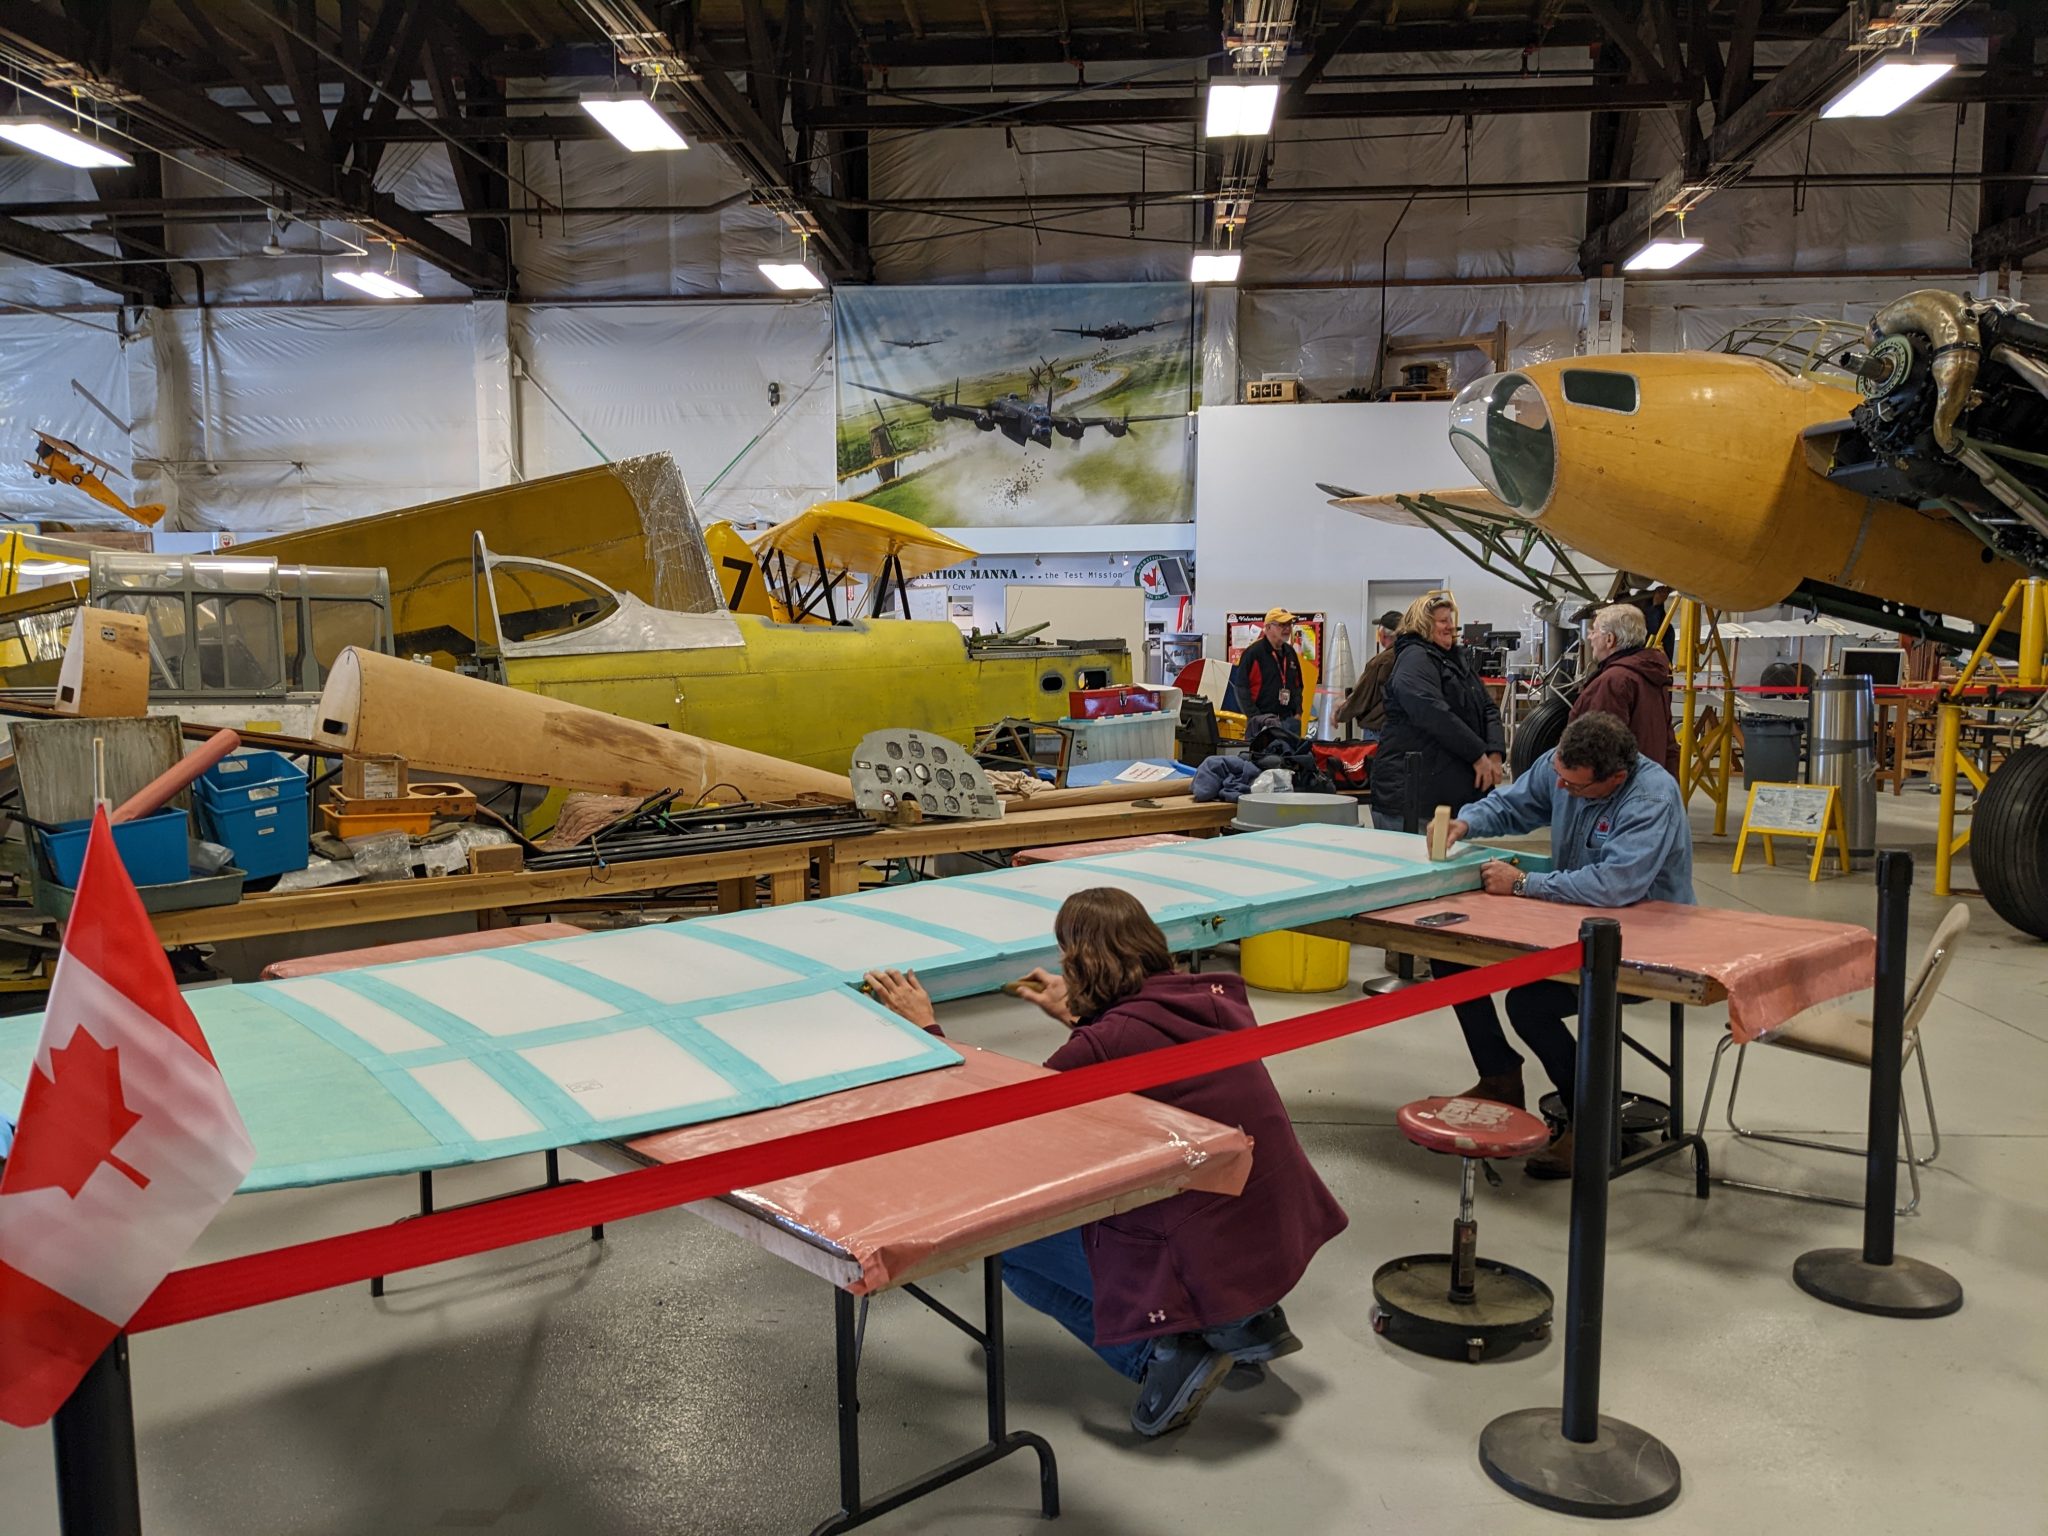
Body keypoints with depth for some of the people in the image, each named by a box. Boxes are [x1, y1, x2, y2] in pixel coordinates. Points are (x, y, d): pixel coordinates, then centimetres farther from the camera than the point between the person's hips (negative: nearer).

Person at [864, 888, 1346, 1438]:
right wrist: (1077, 1016, 29)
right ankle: (1248, 1319, 19)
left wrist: (925, 1027, -1)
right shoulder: (1216, 999, 0)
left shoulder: (1107, 1041, -20)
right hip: (1287, 1238, 7)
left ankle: (1165, 1351, 1)